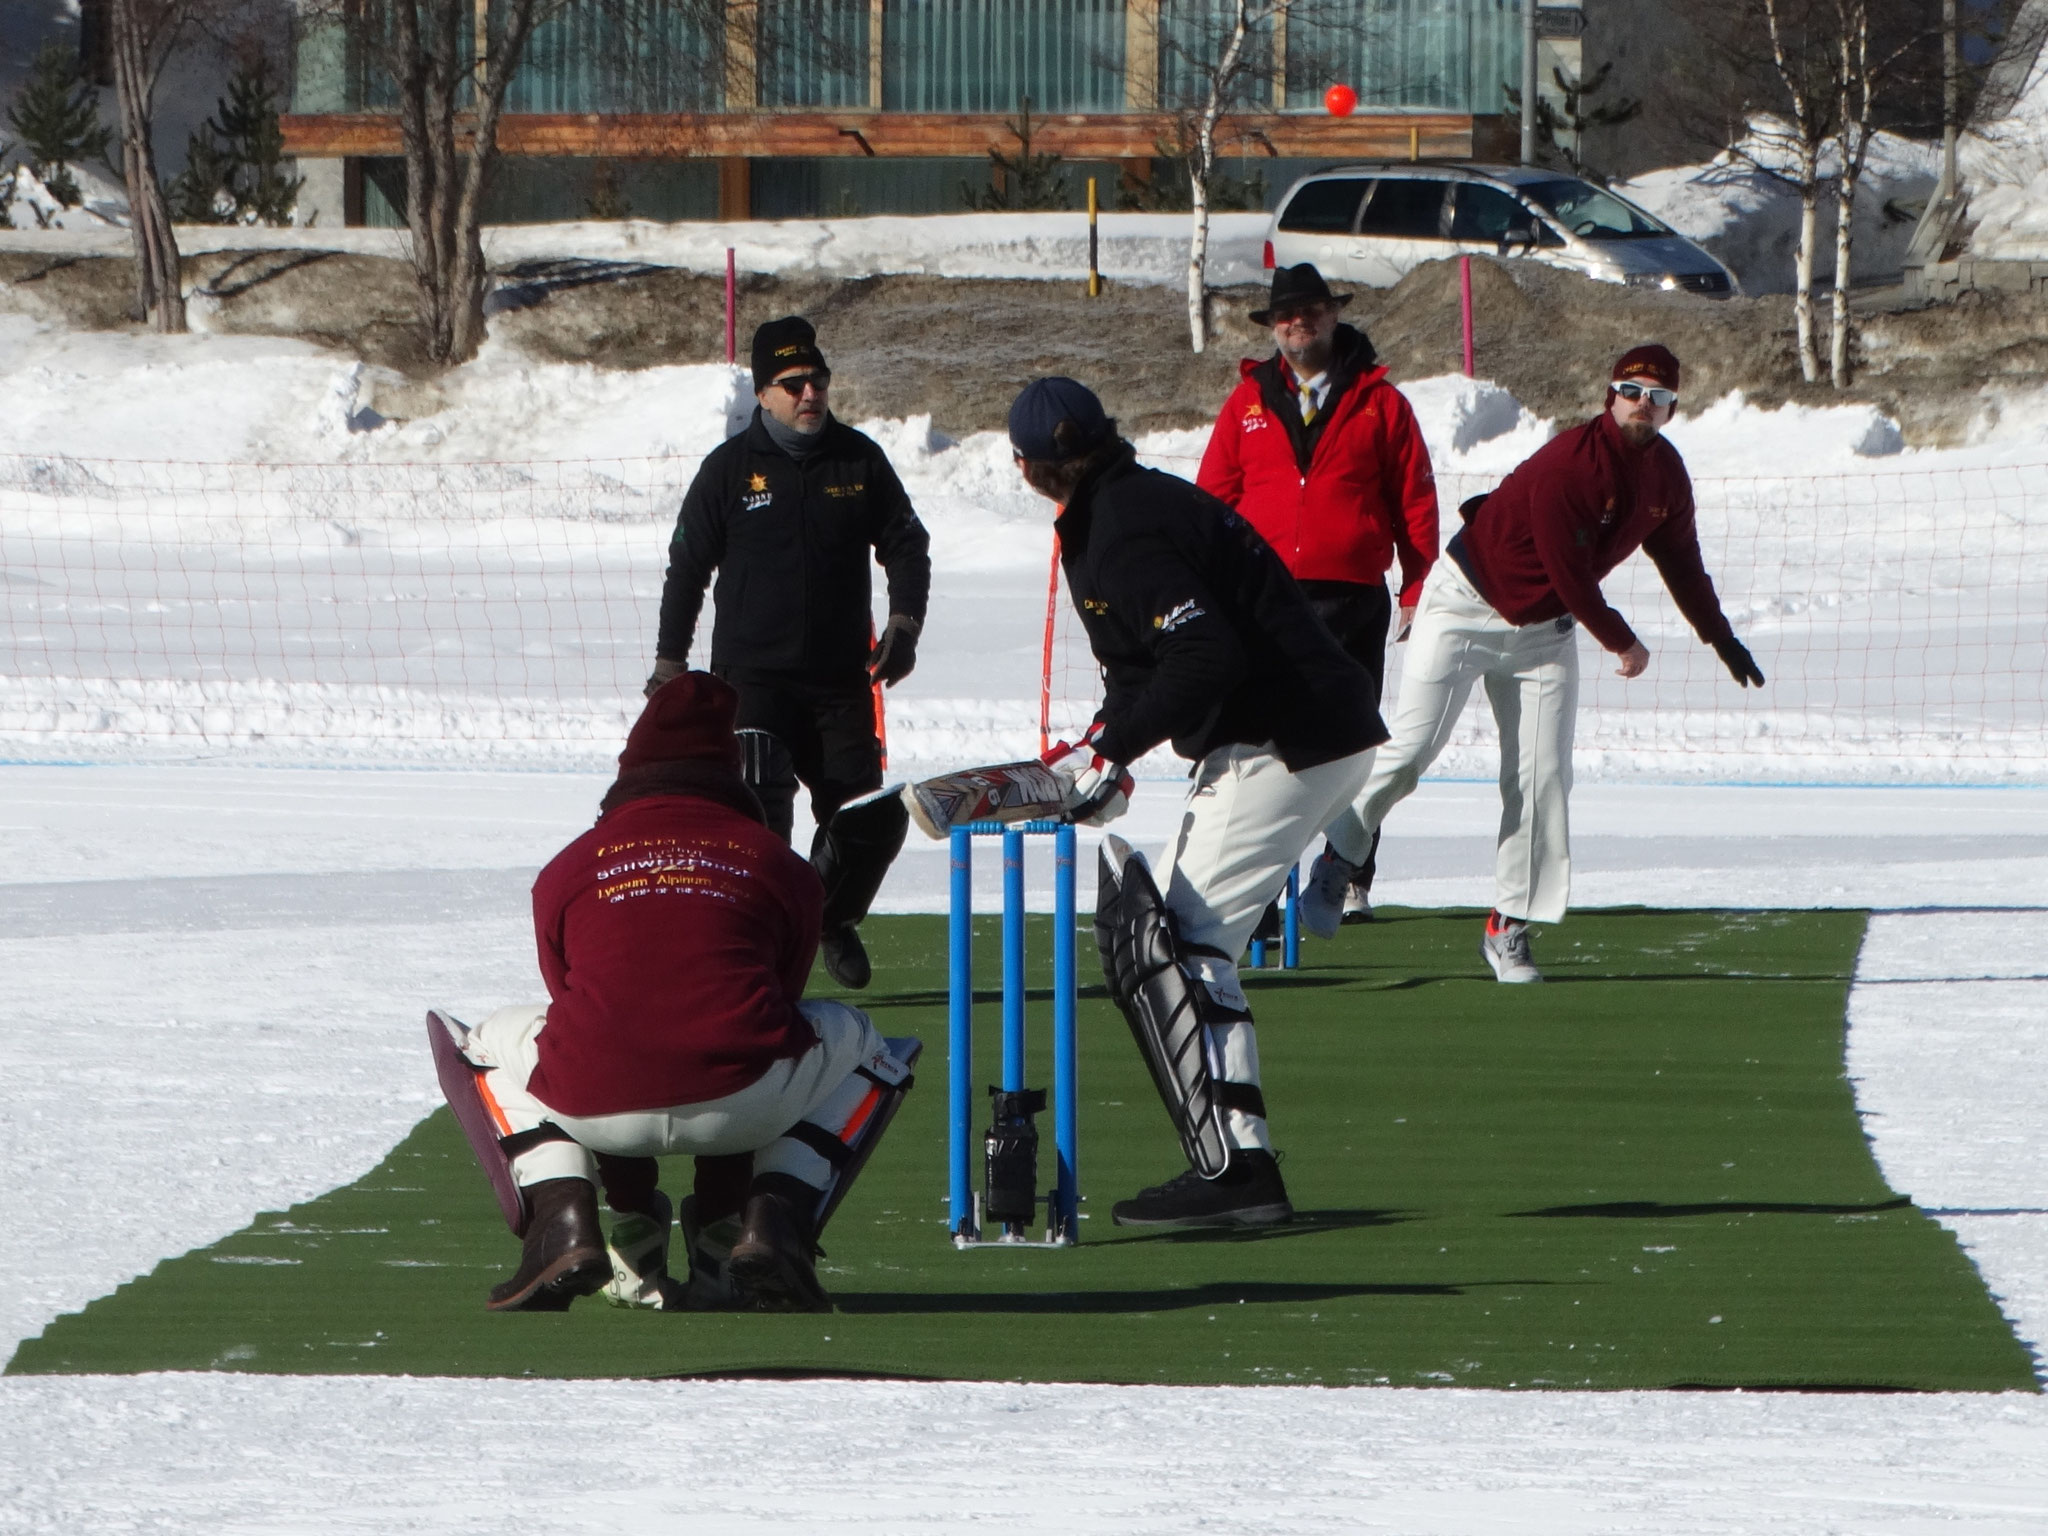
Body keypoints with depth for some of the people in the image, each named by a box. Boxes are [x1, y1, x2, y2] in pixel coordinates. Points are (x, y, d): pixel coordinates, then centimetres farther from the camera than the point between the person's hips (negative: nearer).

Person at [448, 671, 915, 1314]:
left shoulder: (569, 870, 25)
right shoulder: (780, 867, 24)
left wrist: (632, 1205, 46)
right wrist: (719, 1196, 46)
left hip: (595, 1108, 1)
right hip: (738, 1102, -1)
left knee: (496, 1043, 36)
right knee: (853, 1040, 33)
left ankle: (564, 1219, 10)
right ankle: (770, 1226, 9)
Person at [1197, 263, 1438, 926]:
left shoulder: (1379, 403, 6)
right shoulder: (1247, 403, 11)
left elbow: (1415, 501, 6)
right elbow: (1213, 497, 10)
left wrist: (1418, 590, 0)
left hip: (1353, 598, -1)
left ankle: (1352, 882, 13)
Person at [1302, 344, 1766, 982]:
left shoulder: (1665, 474, 0)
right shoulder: (1570, 463, -25)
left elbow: (1680, 561, 15)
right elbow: (1568, 573, -22)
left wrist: (1722, 639, 20)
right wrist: (1622, 643, -9)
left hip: (1544, 630, 6)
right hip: (1468, 609, -6)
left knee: (1542, 778, -4)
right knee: (1410, 749, -10)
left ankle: (1508, 928, 1)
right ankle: (1337, 863, 10)